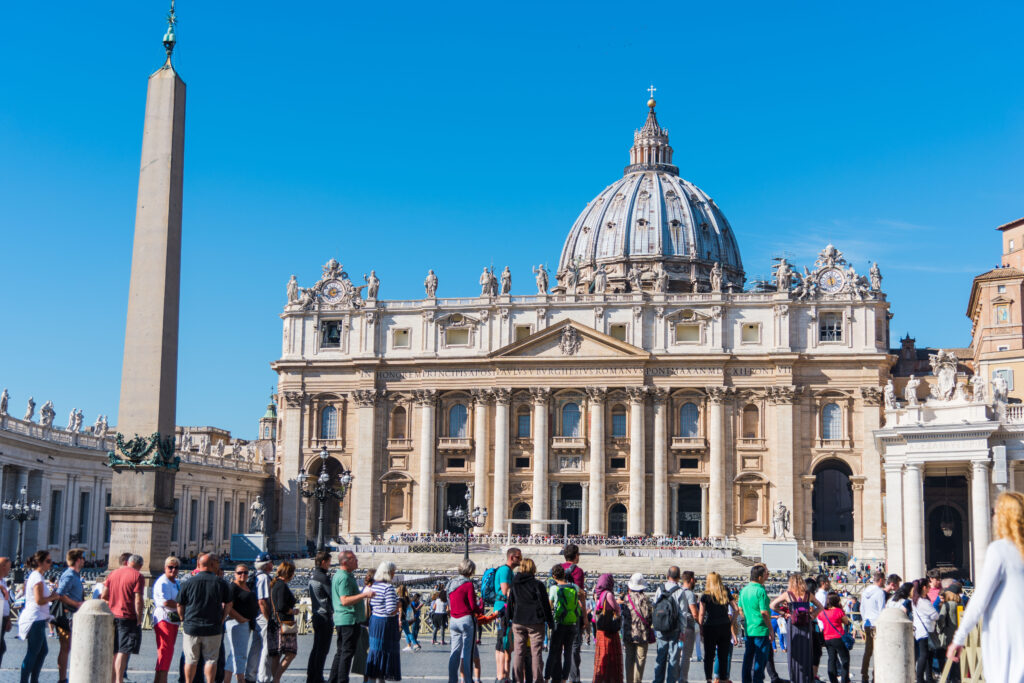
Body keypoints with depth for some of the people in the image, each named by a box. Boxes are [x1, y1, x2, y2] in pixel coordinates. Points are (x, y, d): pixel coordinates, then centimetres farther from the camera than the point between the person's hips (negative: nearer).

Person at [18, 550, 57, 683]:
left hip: (37, 619, 10)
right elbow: (39, 600, -22)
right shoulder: (38, 578, -16)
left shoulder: (34, 576, 15)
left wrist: (50, 596, 10)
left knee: (43, 651, 15)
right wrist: (52, 597, -8)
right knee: (32, 653, -5)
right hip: (36, 619, -10)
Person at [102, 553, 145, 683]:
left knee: (113, 651, 15)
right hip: (128, 618, -6)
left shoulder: (113, 573, 11)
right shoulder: (137, 576, -8)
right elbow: (138, 600, -14)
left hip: (112, 616, 6)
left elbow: (103, 596, 9)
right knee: (123, 652, -5)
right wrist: (139, 619, -8)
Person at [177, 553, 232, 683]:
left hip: (191, 628, 1)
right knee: (211, 660, 7)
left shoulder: (189, 582, -3)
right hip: (213, 629, -1)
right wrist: (221, 620, 17)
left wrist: (184, 620, 16)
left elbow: (179, 605, 3)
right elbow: (228, 605, 5)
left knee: (191, 660, 10)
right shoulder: (220, 583, -3)